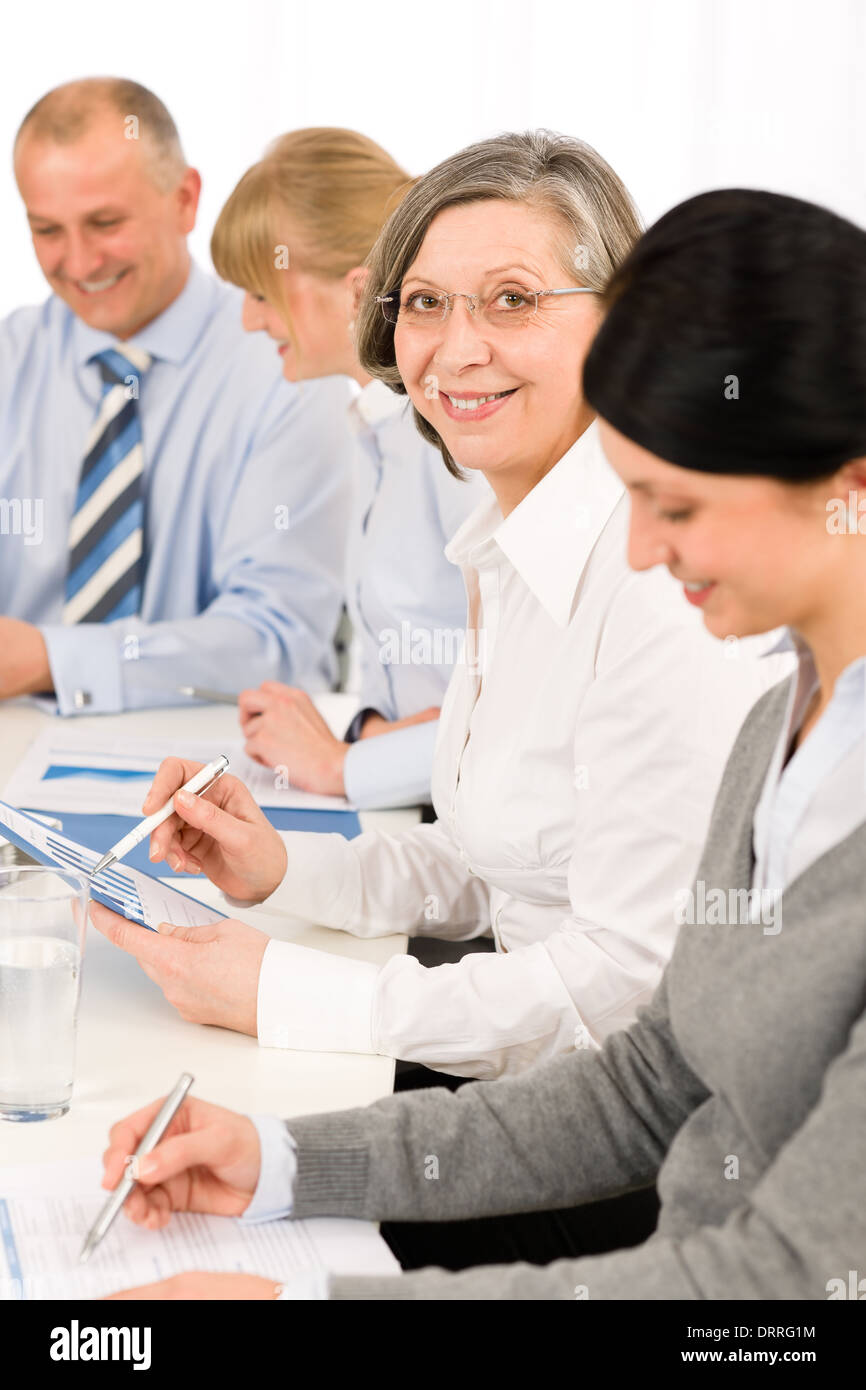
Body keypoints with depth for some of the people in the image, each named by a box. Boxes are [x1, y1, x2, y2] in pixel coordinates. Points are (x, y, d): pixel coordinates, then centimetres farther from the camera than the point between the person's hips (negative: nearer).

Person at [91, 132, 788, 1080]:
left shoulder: (664, 579, -21)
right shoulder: (508, 546, 8)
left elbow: (638, 981, -22)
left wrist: (279, 995, -18)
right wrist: (280, 869, 3)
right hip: (535, 1092, 8)